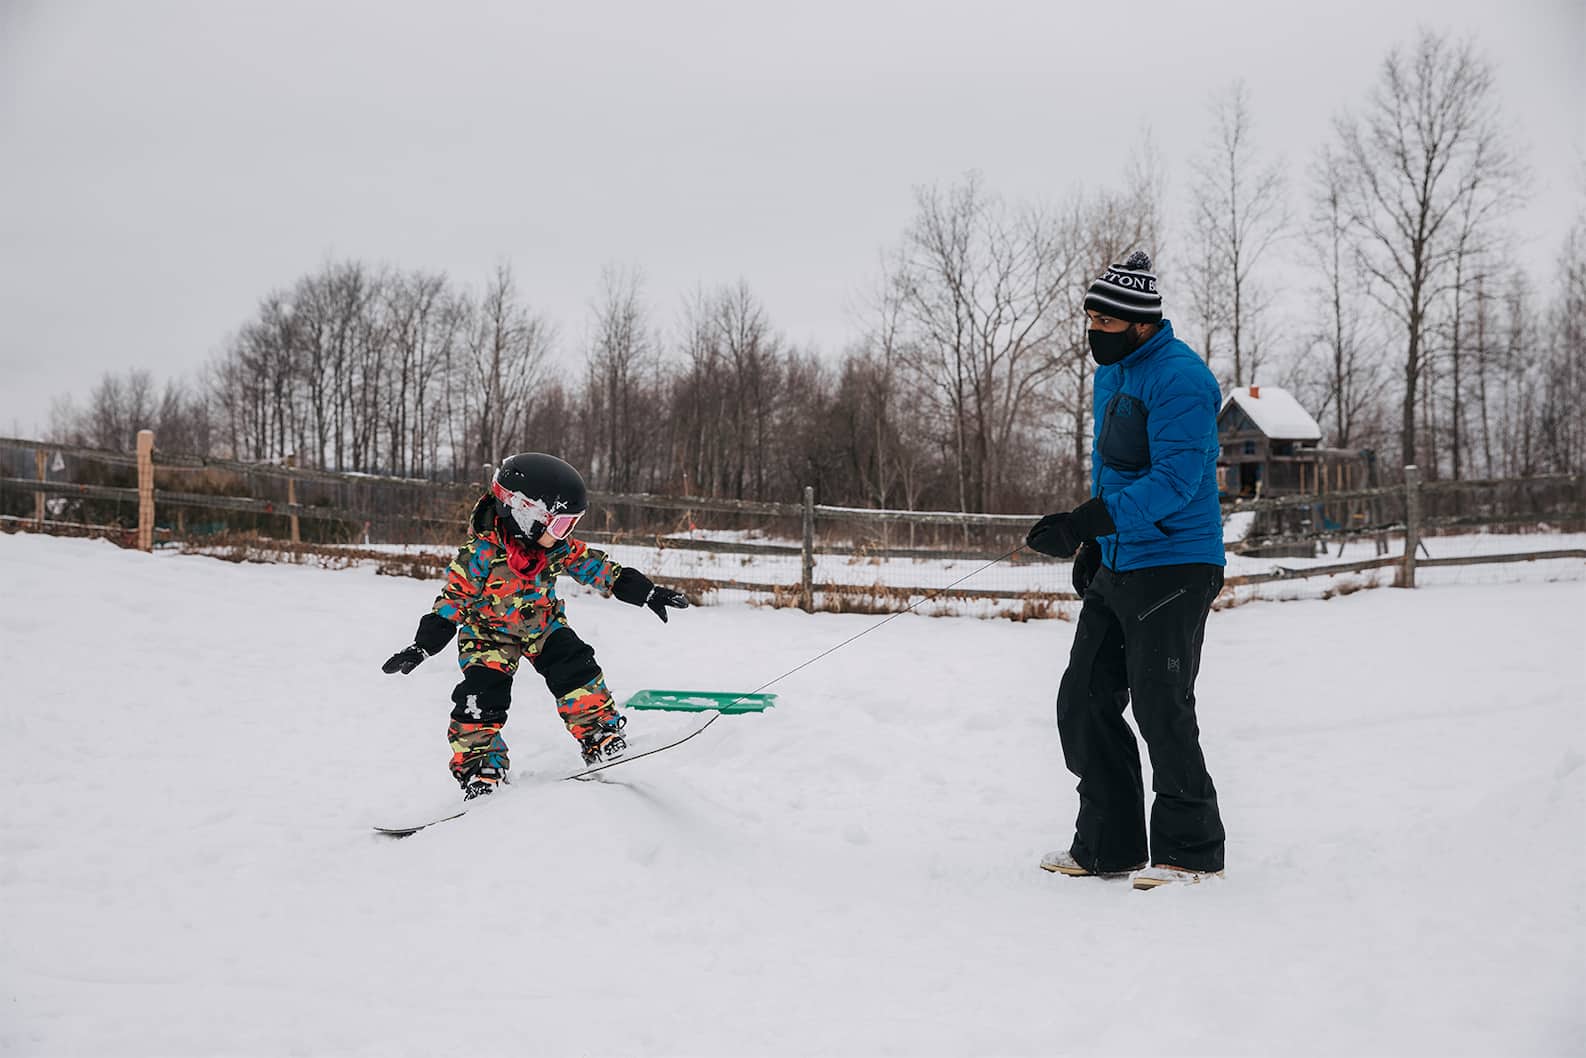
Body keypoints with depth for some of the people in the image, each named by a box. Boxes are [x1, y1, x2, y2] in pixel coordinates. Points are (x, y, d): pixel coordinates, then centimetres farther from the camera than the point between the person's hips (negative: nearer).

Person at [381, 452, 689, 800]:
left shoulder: (559, 546, -15)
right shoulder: (481, 553, -29)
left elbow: (595, 566, -5)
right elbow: (454, 596, -20)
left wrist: (647, 592, -5)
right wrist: (423, 646, -21)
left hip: (544, 625, 4)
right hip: (490, 632, -4)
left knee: (576, 670, -13)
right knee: (481, 697, -14)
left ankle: (599, 735, -4)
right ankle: (478, 765, 0)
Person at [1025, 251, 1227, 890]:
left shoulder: (1180, 377, -16)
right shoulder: (1112, 374, 14)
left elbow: (1173, 481, -24)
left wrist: (1081, 524, -28)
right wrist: (1092, 544, 19)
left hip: (1175, 567, -9)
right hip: (1116, 569, 9)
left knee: (1161, 710, -5)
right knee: (1084, 703, 8)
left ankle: (1192, 849, 11)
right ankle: (1107, 843, 18)